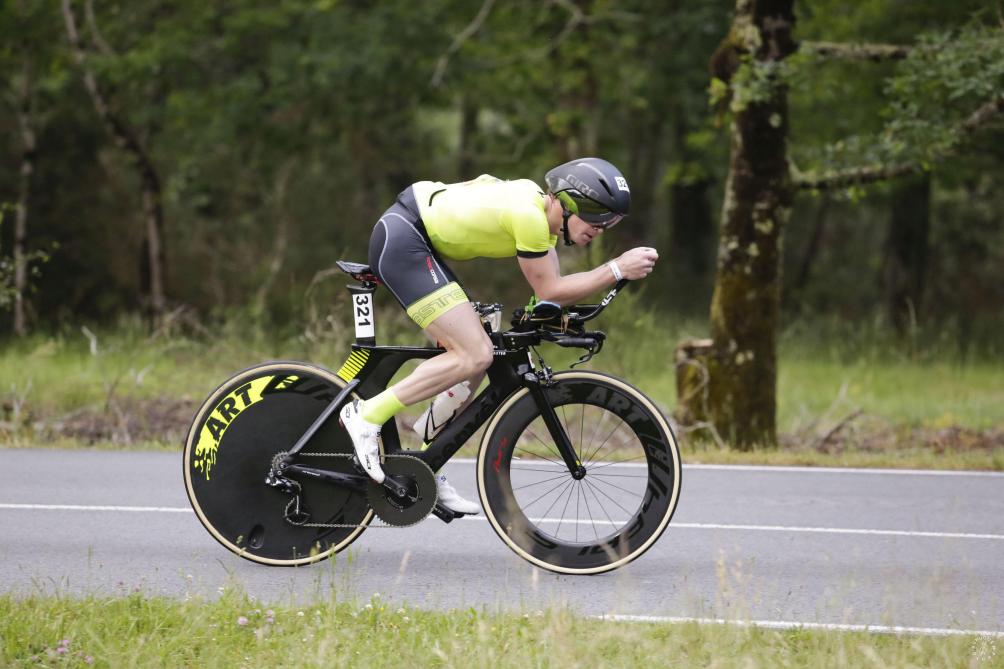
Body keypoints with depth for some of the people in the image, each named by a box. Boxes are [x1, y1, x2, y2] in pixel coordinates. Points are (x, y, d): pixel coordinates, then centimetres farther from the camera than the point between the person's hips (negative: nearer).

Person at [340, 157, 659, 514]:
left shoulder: (541, 206, 8)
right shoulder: (529, 216, -22)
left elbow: (550, 288, 15)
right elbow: (549, 291, -14)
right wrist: (617, 270, -17)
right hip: (401, 238, -11)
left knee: (472, 355, 9)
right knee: (475, 355, -16)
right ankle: (368, 415, -12)